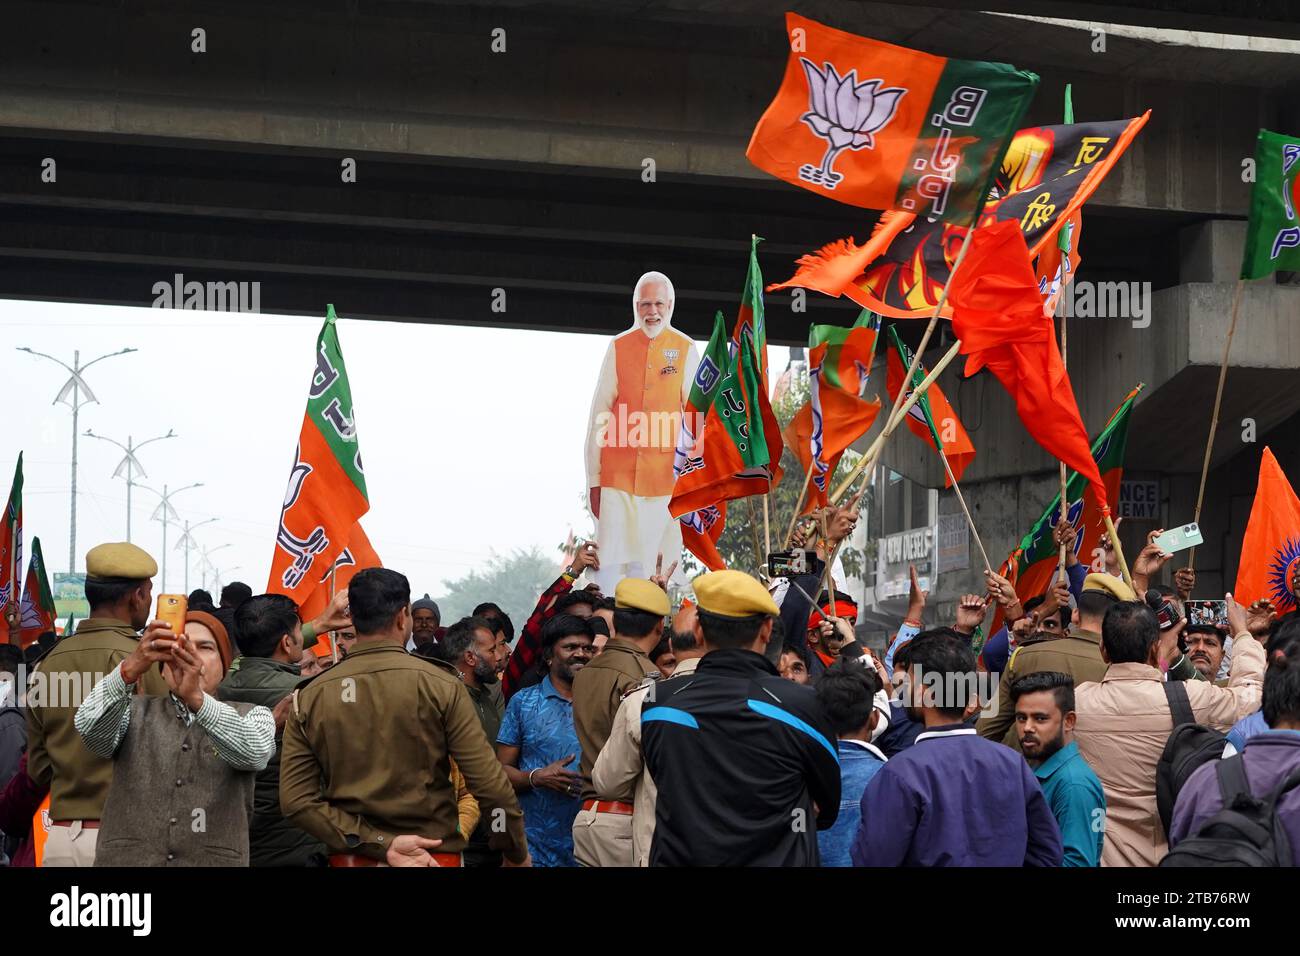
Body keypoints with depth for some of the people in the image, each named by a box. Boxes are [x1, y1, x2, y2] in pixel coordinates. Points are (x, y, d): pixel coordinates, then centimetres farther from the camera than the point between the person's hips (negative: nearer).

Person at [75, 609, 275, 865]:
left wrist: (196, 697, -32)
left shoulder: (250, 718, 8)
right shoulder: (134, 713, 11)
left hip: (213, 861, -1)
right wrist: (130, 669, -29)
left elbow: (255, 752, -16)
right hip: (126, 859, 1)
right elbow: (89, 728, -11)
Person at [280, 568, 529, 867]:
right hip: (437, 856, -2)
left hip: (350, 858, 2)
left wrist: (381, 844, -10)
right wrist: (517, 854, 3)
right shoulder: (440, 685, -9)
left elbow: (296, 801, -8)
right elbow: (491, 786, -11)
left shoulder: (309, 697, -1)